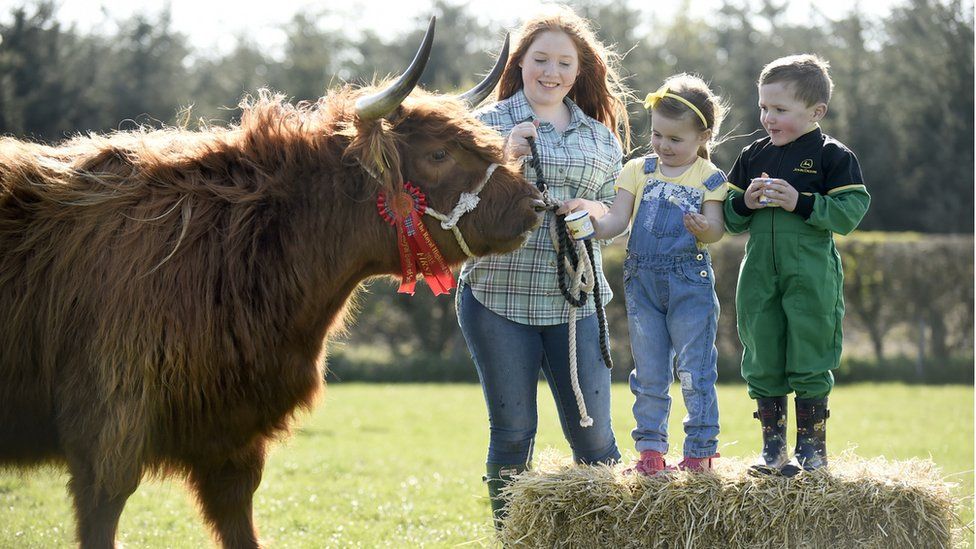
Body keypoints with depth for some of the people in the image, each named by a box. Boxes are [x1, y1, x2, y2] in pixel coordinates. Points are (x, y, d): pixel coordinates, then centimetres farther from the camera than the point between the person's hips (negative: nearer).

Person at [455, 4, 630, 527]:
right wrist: (504, 159, -17)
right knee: (512, 431, 4)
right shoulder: (489, 123, 4)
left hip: (574, 301, 2)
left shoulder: (600, 136, 13)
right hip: (497, 295, -2)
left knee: (592, 432, -1)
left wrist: (588, 210, -7)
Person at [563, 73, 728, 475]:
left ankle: (700, 449, 6)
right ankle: (650, 449, 14)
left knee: (695, 371, -2)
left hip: (690, 281, -3)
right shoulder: (639, 171, 8)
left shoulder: (709, 178, 0)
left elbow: (717, 230, -8)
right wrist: (592, 224, -20)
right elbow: (617, 220, 1)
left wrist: (704, 228, -30)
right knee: (649, 373, 8)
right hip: (643, 282, 3)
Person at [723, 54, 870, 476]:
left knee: (809, 361, 1)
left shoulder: (833, 156, -4)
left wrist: (800, 202, -18)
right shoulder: (752, 156, 10)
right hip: (759, 275, 5)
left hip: (812, 277, -4)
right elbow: (730, 219, 14)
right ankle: (773, 448, 16)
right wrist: (745, 203, -7)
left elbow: (850, 214, -11)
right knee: (762, 362, 7)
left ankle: (812, 445, 12)